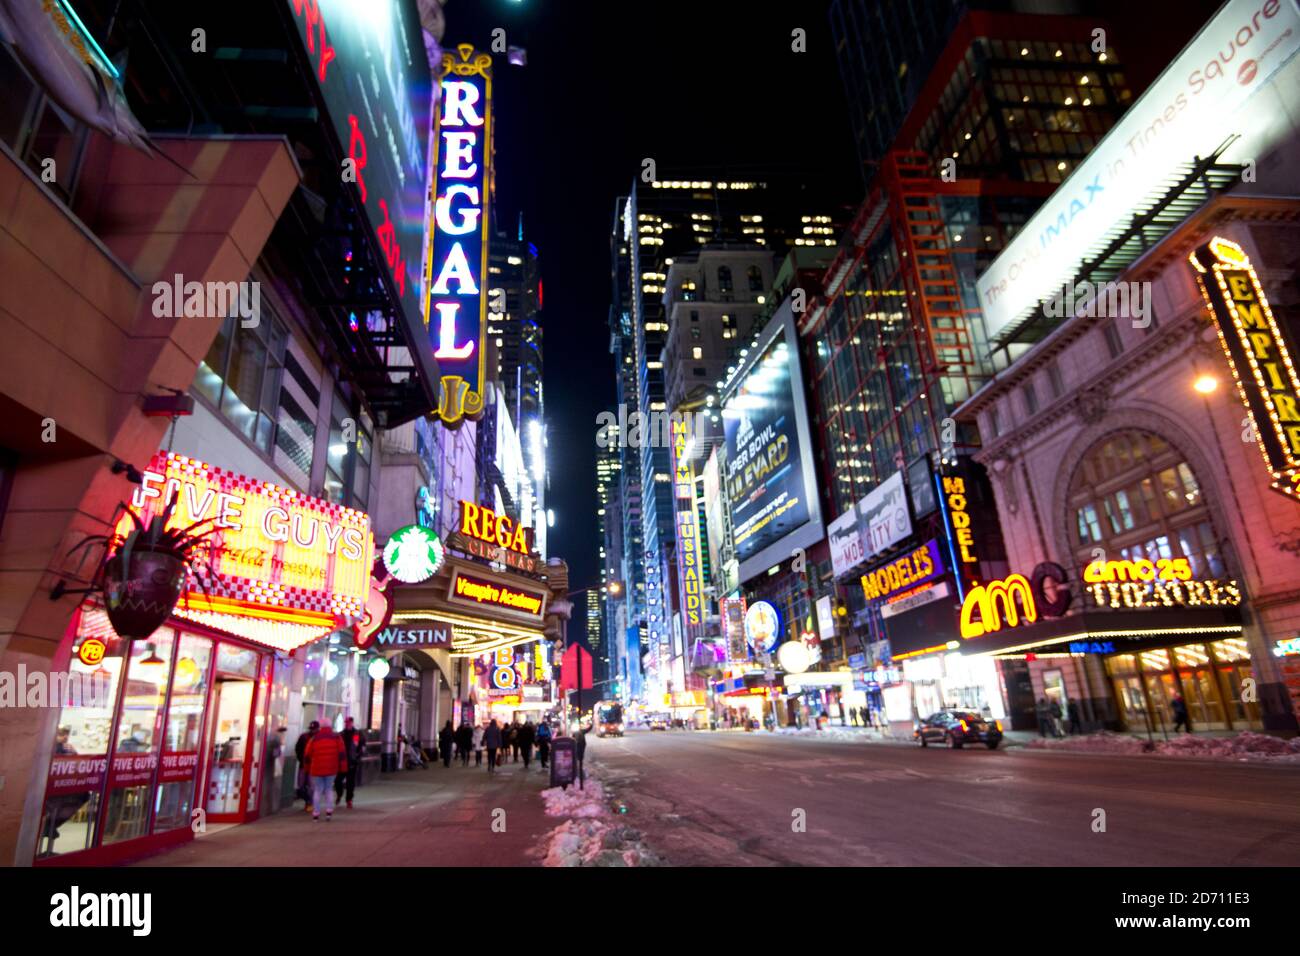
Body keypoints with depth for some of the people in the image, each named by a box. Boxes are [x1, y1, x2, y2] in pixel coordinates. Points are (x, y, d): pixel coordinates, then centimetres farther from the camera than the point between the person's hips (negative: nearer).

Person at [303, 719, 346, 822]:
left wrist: (308, 768, 20)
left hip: (316, 769, 0)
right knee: (329, 789, 13)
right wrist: (342, 767, 1)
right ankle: (329, 811, 0)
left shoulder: (314, 739, 5)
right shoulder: (337, 738, 2)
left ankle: (316, 814, 6)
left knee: (317, 791, 10)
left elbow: (307, 755, 7)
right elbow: (342, 753, -4)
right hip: (331, 769, 0)